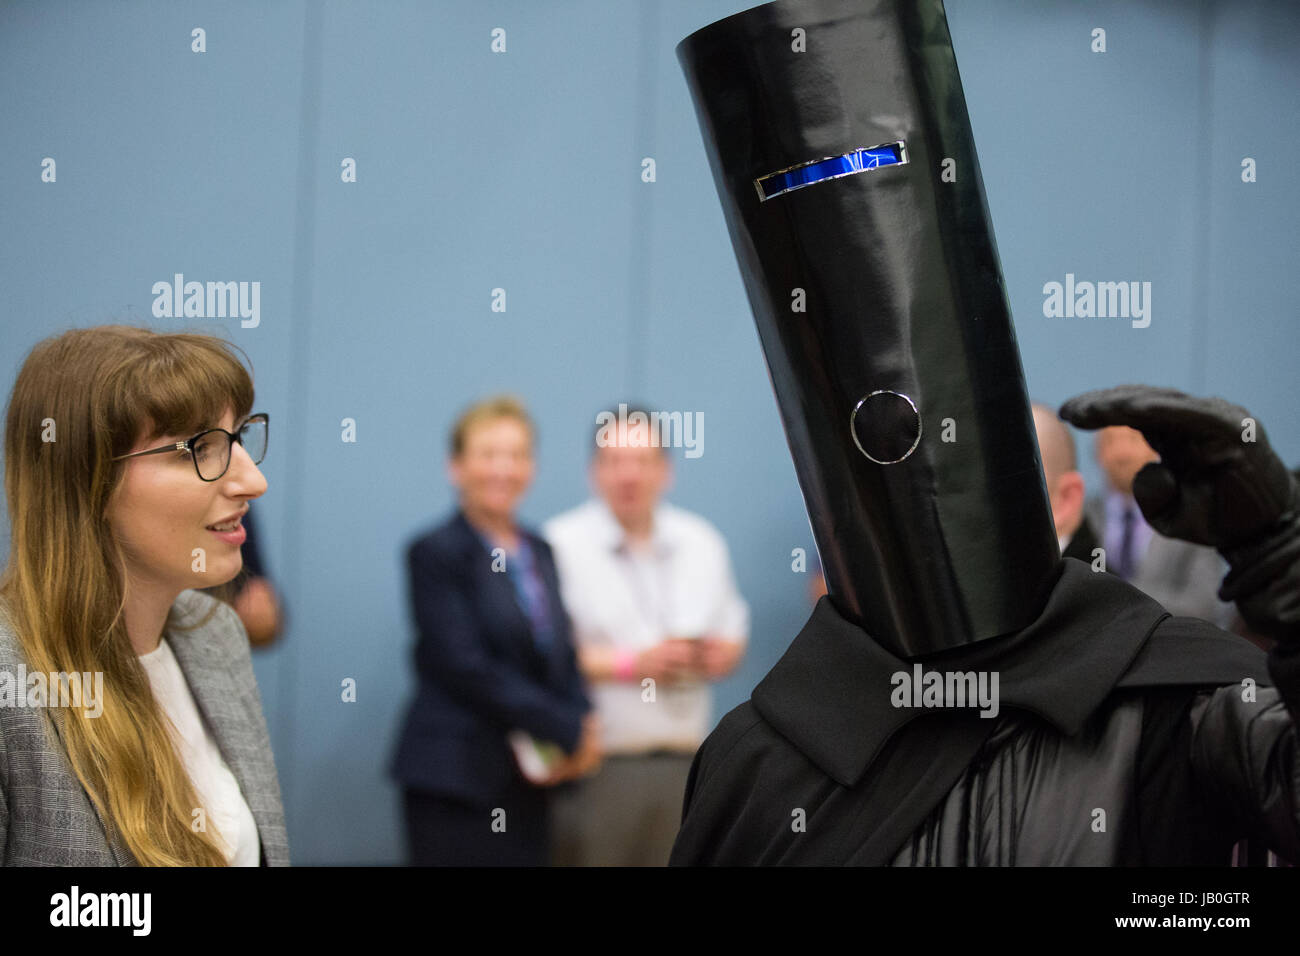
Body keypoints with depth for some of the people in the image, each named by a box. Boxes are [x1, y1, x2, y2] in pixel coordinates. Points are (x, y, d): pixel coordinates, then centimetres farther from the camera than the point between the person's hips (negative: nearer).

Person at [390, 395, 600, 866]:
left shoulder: (539, 552, 15)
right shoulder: (436, 554, -7)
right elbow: (466, 668, -14)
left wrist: (584, 723, -4)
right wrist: (569, 732, -13)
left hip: (527, 786, 7)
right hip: (456, 784, -6)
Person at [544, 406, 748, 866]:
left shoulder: (702, 543, 15)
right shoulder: (561, 545, -5)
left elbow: (734, 634, 20)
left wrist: (723, 655, -3)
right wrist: (630, 665, -17)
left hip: (683, 764, 5)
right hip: (596, 770, -5)